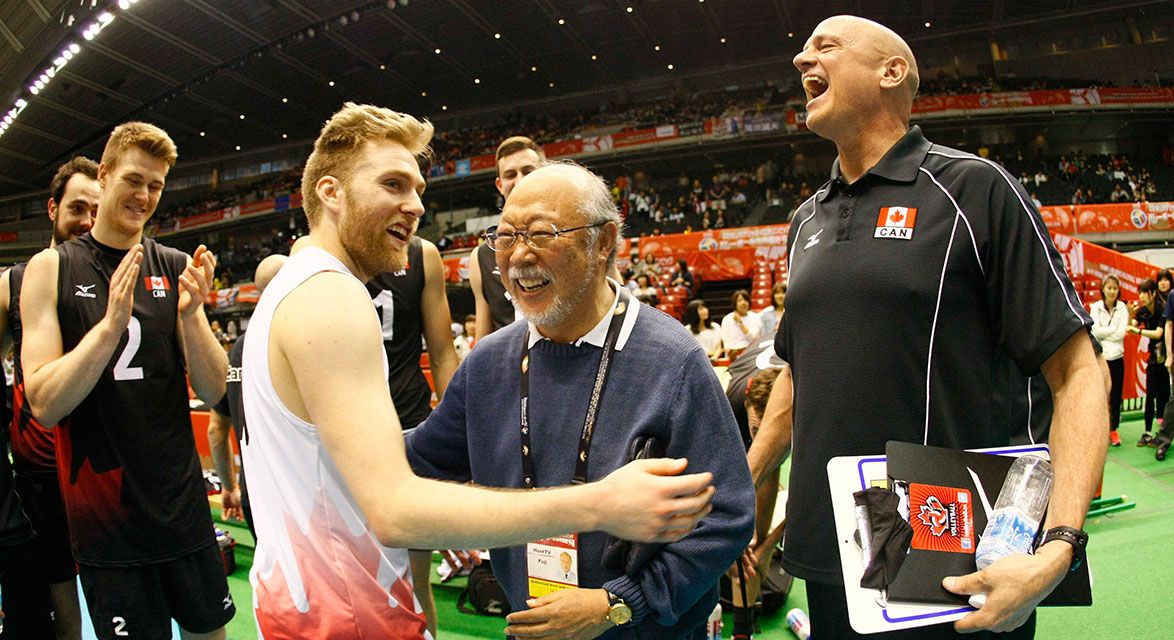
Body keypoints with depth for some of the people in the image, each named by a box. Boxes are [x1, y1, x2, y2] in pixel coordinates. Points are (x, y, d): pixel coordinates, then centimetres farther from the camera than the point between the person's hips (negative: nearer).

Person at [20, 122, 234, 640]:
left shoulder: (177, 268, 2)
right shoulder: (51, 268, -3)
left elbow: (213, 392, -2)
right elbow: (43, 405, -12)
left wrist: (190, 314, -18)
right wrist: (112, 322, -25)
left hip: (182, 505, 3)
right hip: (103, 516, -2)